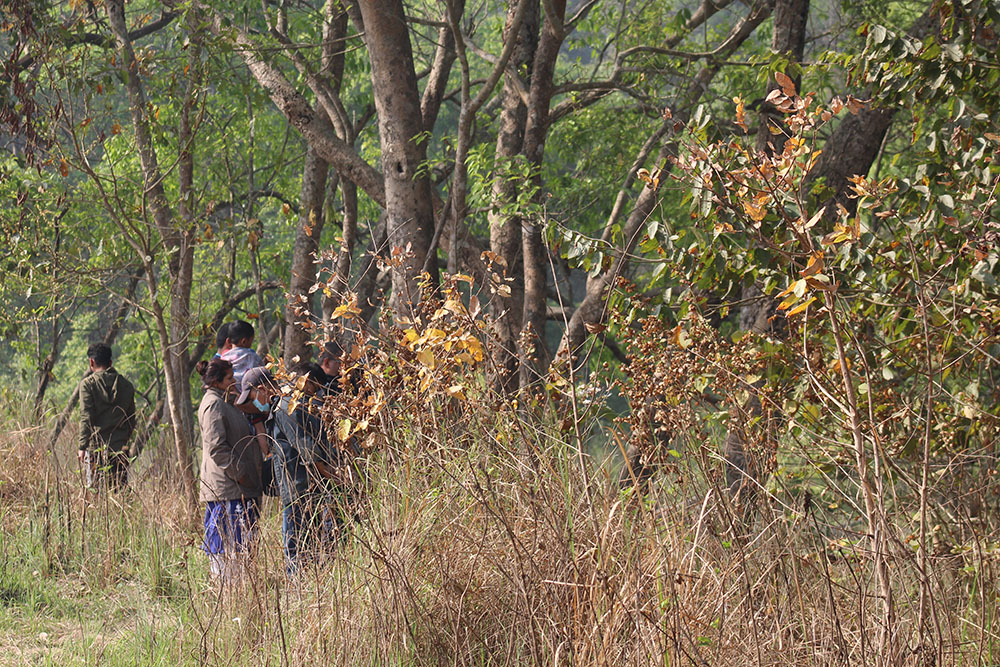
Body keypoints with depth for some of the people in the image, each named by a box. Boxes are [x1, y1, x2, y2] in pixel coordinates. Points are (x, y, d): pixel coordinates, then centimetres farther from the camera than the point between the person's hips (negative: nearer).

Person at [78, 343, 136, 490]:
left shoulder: (88, 384, -4)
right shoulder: (126, 385, 9)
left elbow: (86, 417, -10)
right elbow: (131, 419, 14)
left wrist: (82, 447, -11)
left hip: (96, 447, -4)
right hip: (120, 448, 4)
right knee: (121, 489, 4)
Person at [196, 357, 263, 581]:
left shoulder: (223, 403, 19)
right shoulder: (213, 405, -13)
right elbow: (216, 448, -19)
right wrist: (239, 474, -18)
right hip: (227, 487, -10)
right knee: (231, 544, -10)